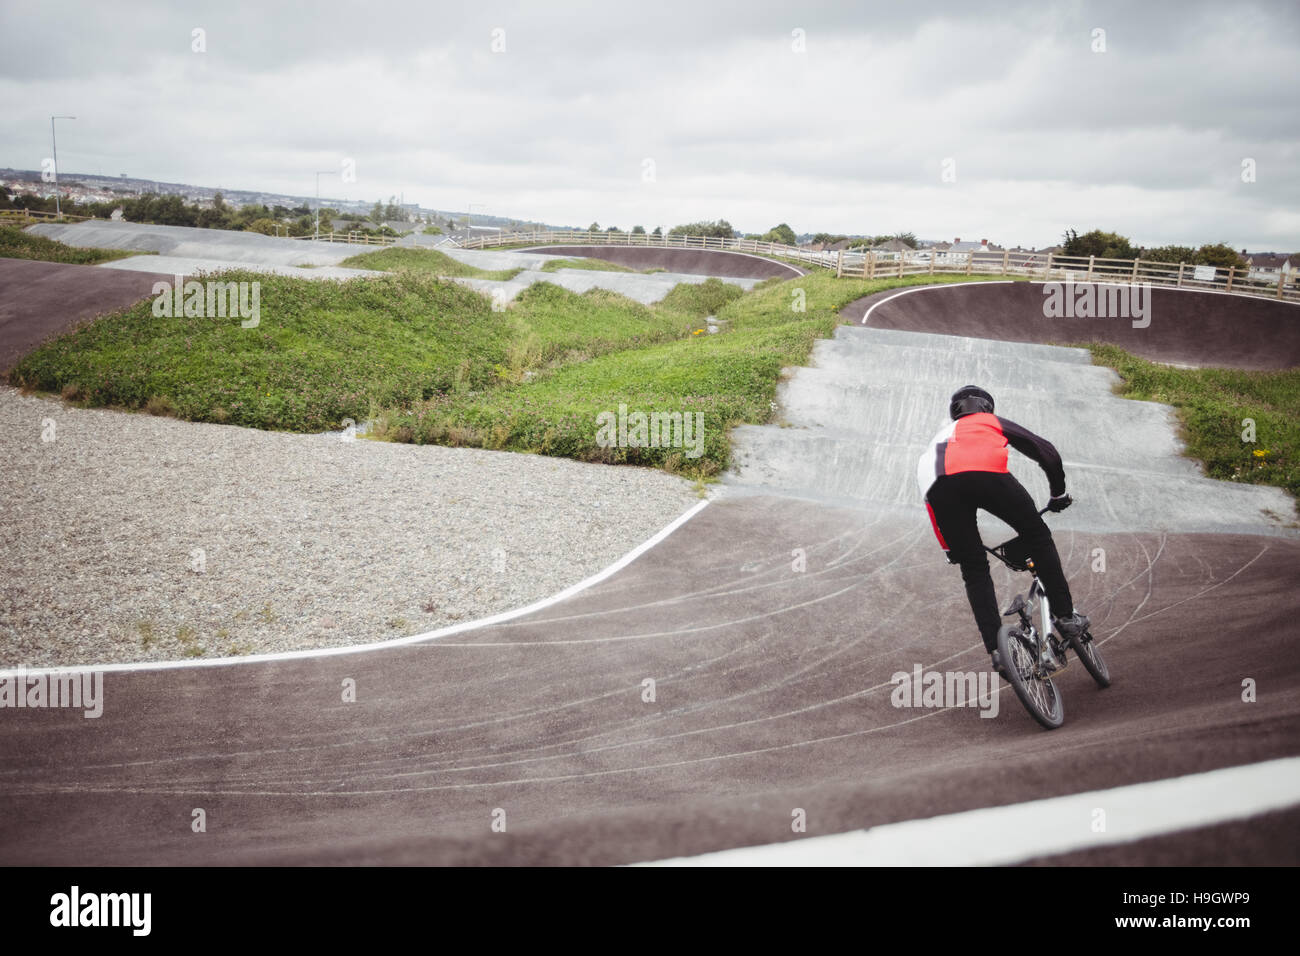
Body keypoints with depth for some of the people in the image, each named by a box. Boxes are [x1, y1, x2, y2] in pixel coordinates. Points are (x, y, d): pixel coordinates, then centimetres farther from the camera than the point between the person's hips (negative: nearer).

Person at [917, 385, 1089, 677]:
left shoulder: (941, 436, 45)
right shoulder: (994, 422, 37)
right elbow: (1047, 452, 31)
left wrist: (951, 549, 42)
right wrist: (1058, 494, 45)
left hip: (937, 486, 3)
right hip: (985, 473, -3)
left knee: (974, 570, 13)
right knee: (1036, 535, 18)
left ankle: (997, 651, 5)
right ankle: (1065, 616, 16)